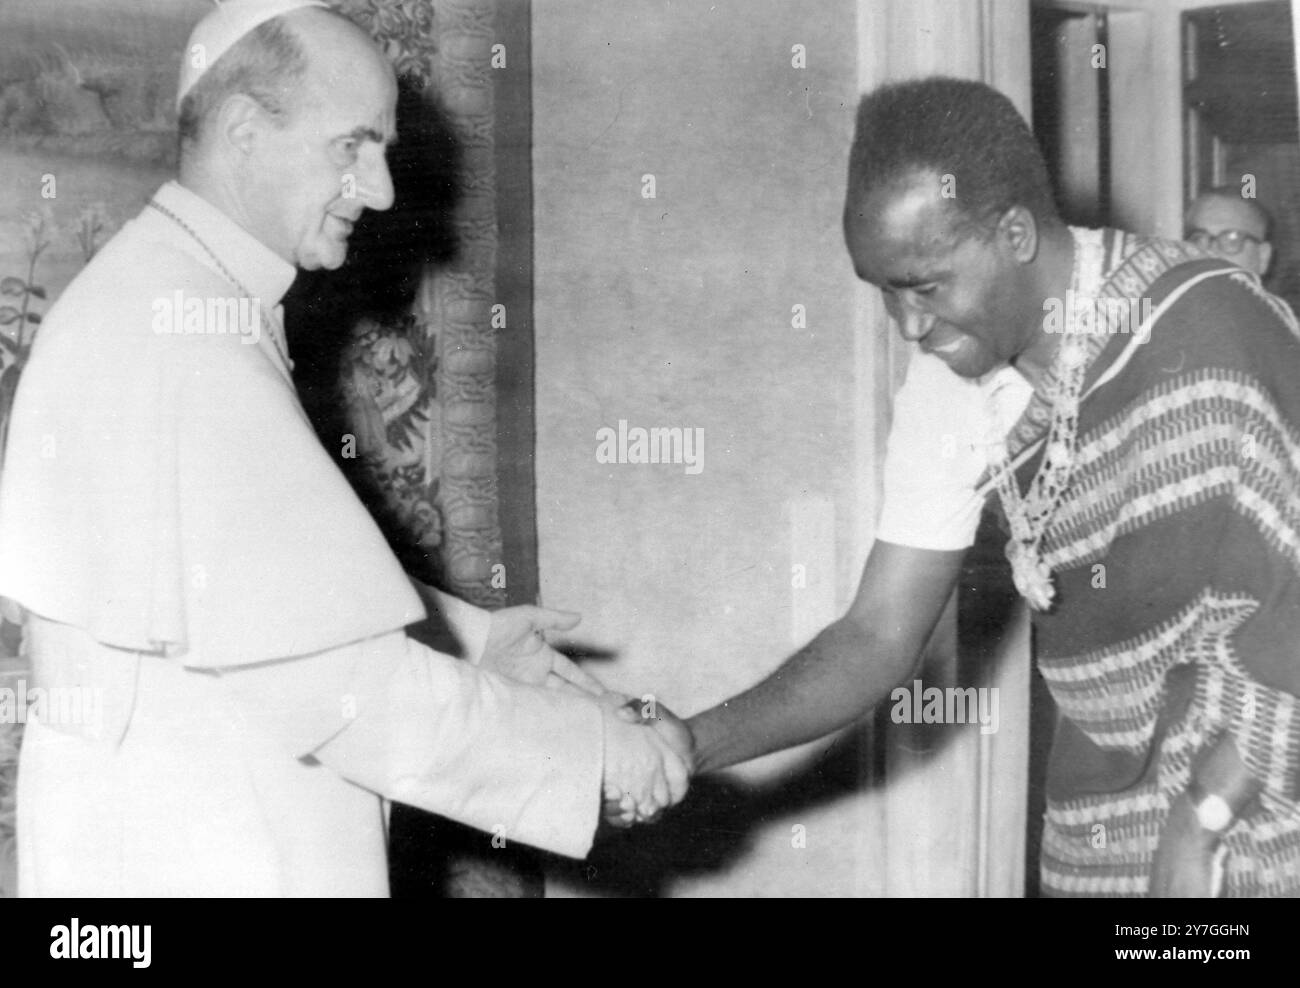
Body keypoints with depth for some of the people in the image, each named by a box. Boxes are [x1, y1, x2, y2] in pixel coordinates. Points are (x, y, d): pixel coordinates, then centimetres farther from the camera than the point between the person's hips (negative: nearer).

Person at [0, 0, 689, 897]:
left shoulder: (161, 290, 10)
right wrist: (586, 749, -18)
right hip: (191, 858, -10)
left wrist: (471, 638, 15)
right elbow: (327, 675, -25)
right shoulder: (182, 339, -23)